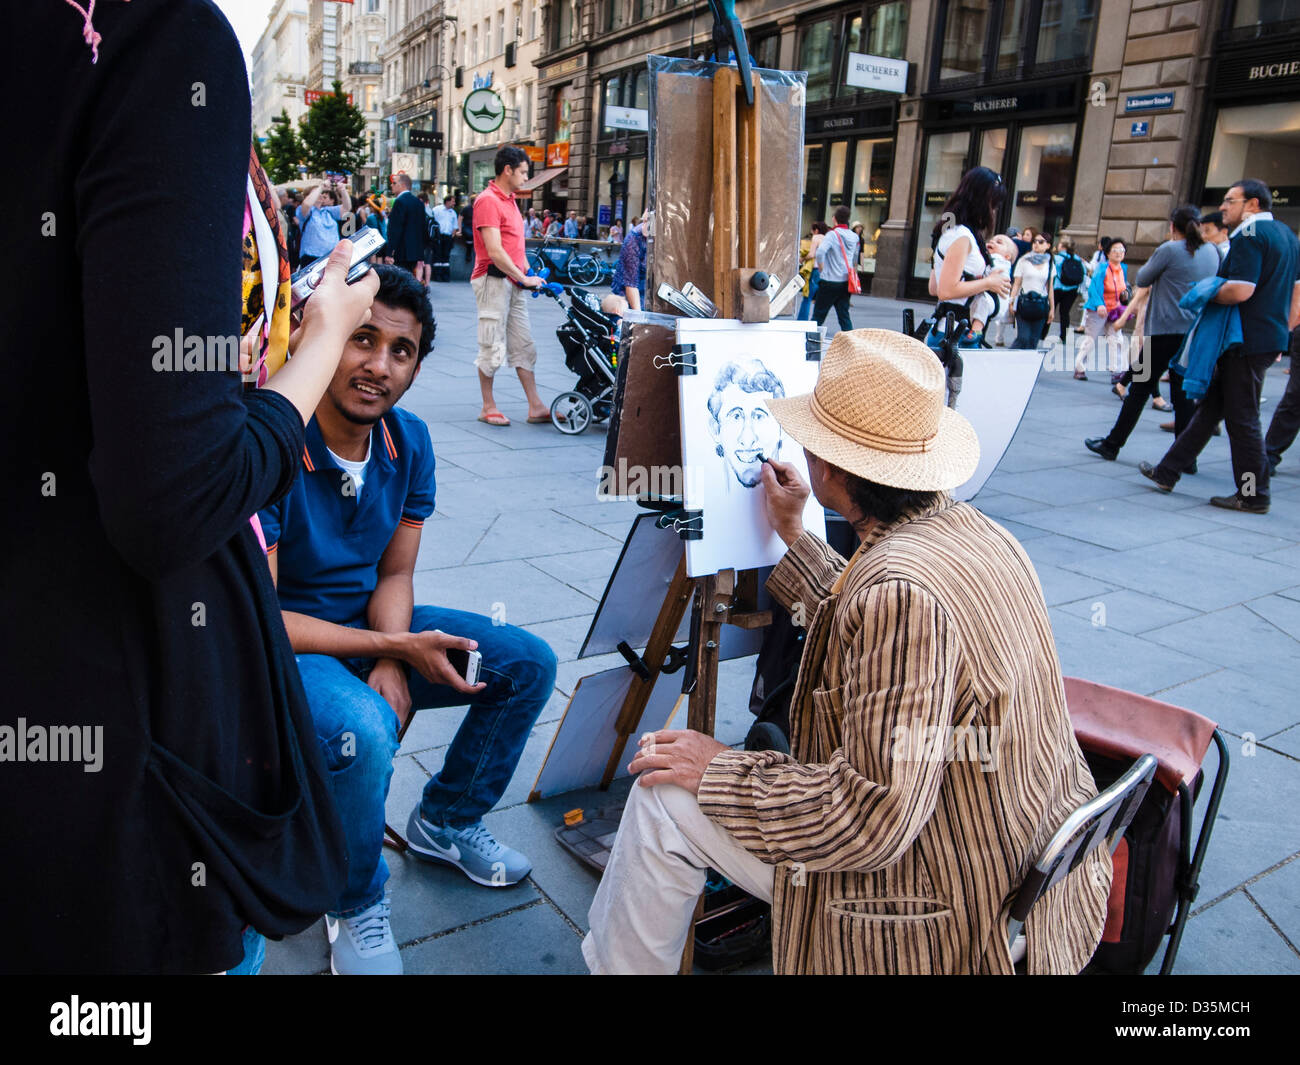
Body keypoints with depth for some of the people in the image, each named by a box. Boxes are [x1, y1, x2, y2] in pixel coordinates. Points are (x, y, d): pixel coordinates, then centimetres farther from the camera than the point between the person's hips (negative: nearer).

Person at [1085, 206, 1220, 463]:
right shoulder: (1211, 253, 10)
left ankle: (1112, 444, 11)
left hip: (1165, 330, -5)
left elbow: (1141, 281, 2)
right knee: (1184, 393, 7)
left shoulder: (1169, 250, -8)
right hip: (1197, 333, 5)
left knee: (1140, 388, 3)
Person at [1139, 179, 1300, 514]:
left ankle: (1252, 496, 5)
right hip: (1272, 338, 10)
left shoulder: (1249, 235, -14)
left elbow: (1240, 290, -26)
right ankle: (1168, 472, 18)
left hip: (1247, 342, -10)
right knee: (1210, 406, 12)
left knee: (1242, 417, -2)